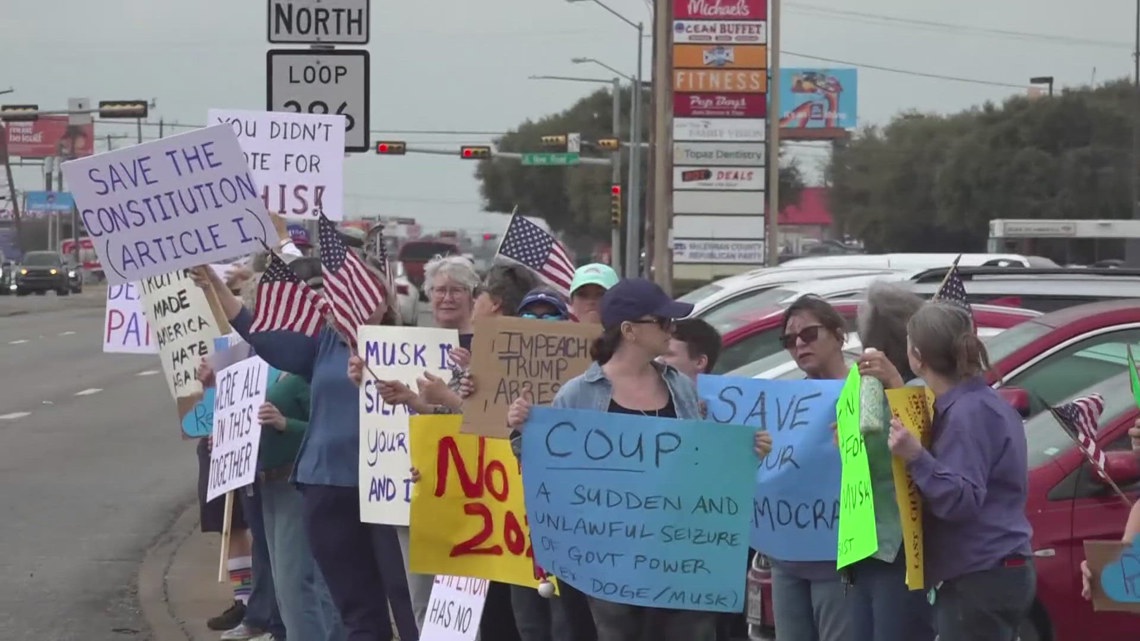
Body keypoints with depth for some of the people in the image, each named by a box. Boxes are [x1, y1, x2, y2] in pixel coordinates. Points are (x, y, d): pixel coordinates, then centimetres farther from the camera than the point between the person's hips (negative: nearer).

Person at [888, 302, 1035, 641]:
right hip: (995, 572, 10)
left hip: (980, 580, -10)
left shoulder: (967, 412, -17)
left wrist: (915, 456, -33)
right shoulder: (983, 403, 14)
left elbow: (961, 500, -23)